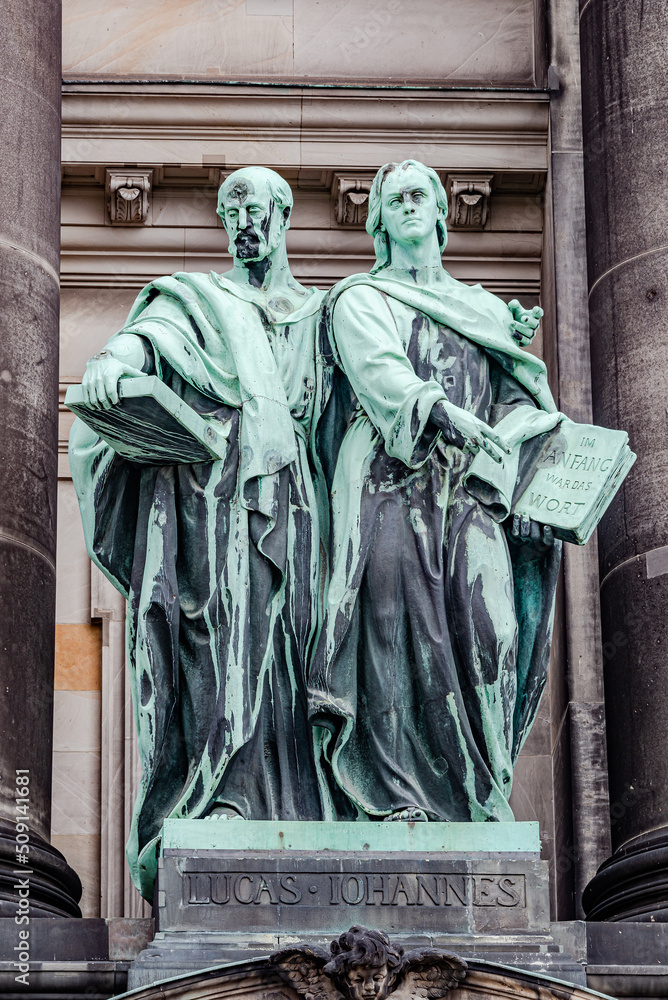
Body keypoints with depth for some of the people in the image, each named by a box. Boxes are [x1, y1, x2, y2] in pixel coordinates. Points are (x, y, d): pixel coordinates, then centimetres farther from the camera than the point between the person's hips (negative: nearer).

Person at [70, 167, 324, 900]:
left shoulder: (323, 314, 23)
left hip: (281, 507, 3)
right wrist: (110, 361, -31)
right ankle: (196, 830, -19)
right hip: (201, 501, -3)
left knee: (274, 662, -6)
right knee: (210, 661, -13)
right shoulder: (194, 298, 14)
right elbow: (146, 336, -6)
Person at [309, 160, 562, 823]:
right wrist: (443, 411, -25)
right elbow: (380, 370, -7)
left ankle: (481, 799, -13)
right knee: (403, 640, -14)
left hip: (470, 494, 3)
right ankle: (397, 804, -16)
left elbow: (523, 399, 16)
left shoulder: (487, 310, 27)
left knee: (490, 628, -13)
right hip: (394, 487, -3)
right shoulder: (360, 301, 14)